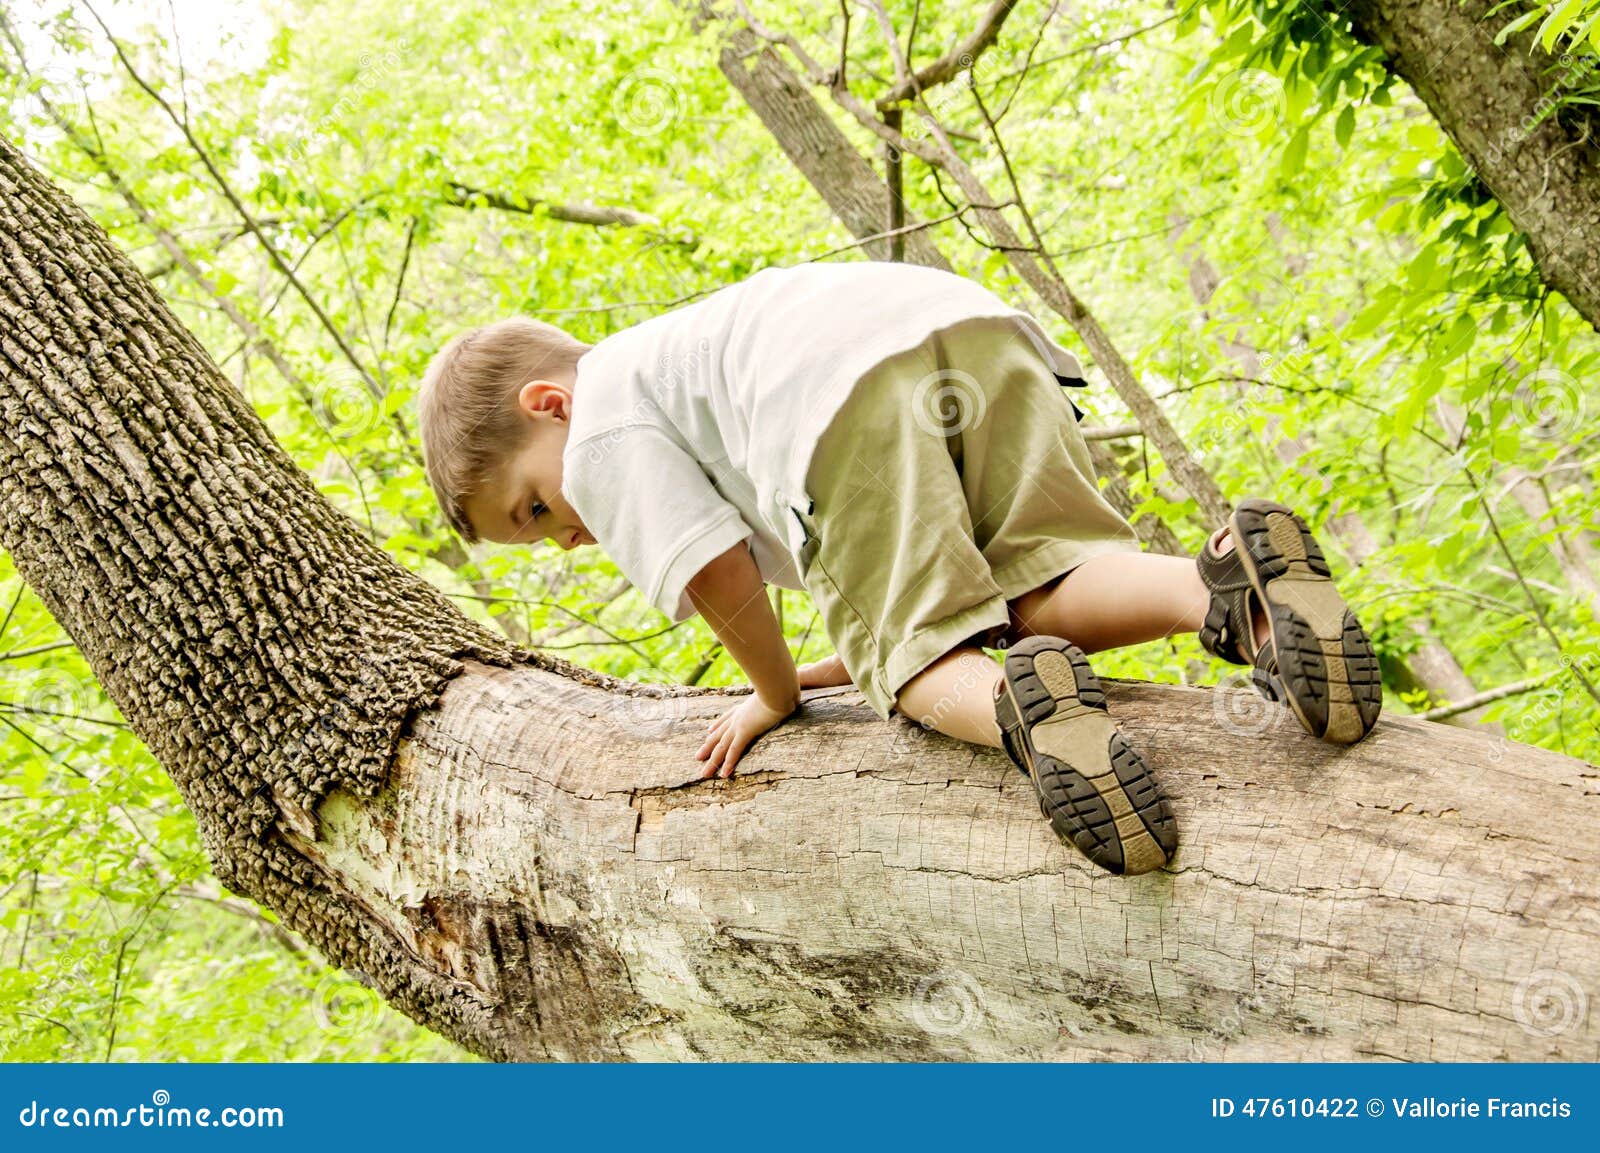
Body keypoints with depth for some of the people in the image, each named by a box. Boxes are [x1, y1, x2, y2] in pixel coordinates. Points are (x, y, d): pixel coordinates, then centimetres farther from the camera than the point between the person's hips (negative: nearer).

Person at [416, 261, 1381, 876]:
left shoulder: (603, 438, 20)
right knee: (1050, 584, 6)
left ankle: (1023, 708, -27)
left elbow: (717, 572, 9)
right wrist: (834, 670, 43)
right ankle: (1234, 581, -20)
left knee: (916, 651, 3)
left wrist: (776, 694, 26)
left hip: (840, 400, -7)